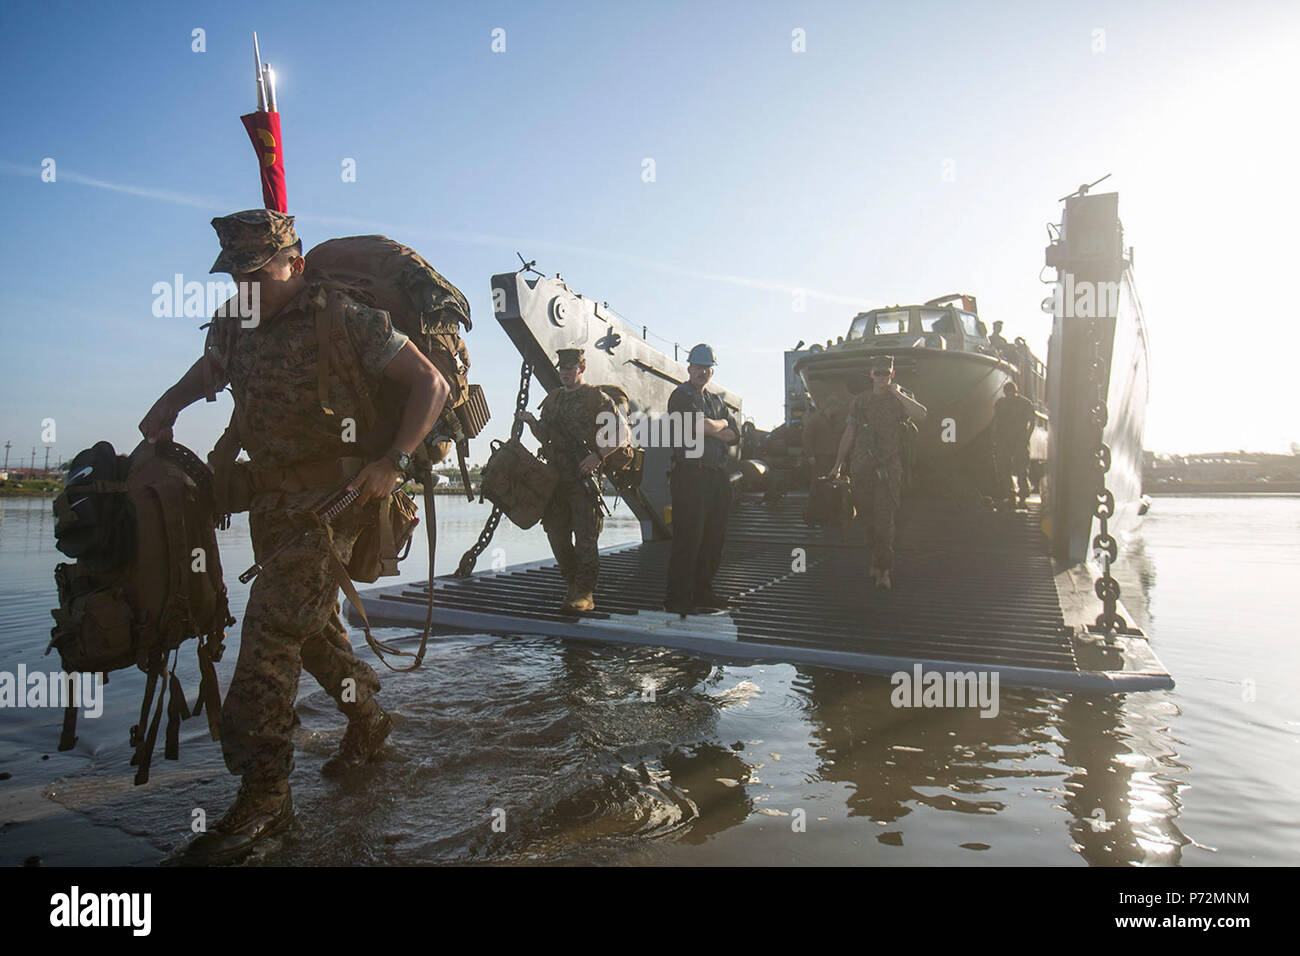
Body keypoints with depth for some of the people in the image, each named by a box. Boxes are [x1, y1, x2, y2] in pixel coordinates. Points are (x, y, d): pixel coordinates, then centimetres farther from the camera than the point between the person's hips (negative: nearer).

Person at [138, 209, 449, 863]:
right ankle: (367, 720, 38)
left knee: (273, 625, -16)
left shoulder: (345, 320, -12)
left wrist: (394, 462, -22)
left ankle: (263, 795, -10)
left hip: (335, 494, -8)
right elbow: (208, 370, 31)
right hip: (273, 497, 8)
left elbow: (431, 383, -13)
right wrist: (167, 405, 9)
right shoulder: (233, 327, 8)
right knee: (309, 622, 17)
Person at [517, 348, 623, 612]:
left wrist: (598, 455, -16)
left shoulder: (596, 398, 0)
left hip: (584, 476, -6)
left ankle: (584, 593, -5)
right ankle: (574, 586, 20)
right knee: (557, 535, 8)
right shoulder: (551, 399, 18)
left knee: (585, 536, -8)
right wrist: (531, 421, 3)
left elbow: (621, 432, -4)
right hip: (556, 475, 6)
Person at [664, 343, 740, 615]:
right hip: (692, 474, -7)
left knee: (714, 538, 10)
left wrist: (709, 429, -5)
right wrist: (721, 424, 4)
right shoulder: (681, 396, 1)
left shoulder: (716, 400, 23)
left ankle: (702, 591, 20)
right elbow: (699, 425, -15)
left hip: (719, 477, 7)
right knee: (688, 539, -9)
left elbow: (735, 435, 11)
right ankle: (678, 599, -4)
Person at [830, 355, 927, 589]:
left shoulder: (901, 399, 8)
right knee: (869, 519, 7)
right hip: (862, 467, 3)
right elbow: (849, 434, 14)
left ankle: (883, 569, -10)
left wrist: (898, 394, -10)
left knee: (885, 519, -10)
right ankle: (878, 561, 24)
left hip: (889, 467, -2)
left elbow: (921, 416, -12)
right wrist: (838, 464, 11)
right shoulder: (860, 401, 13)